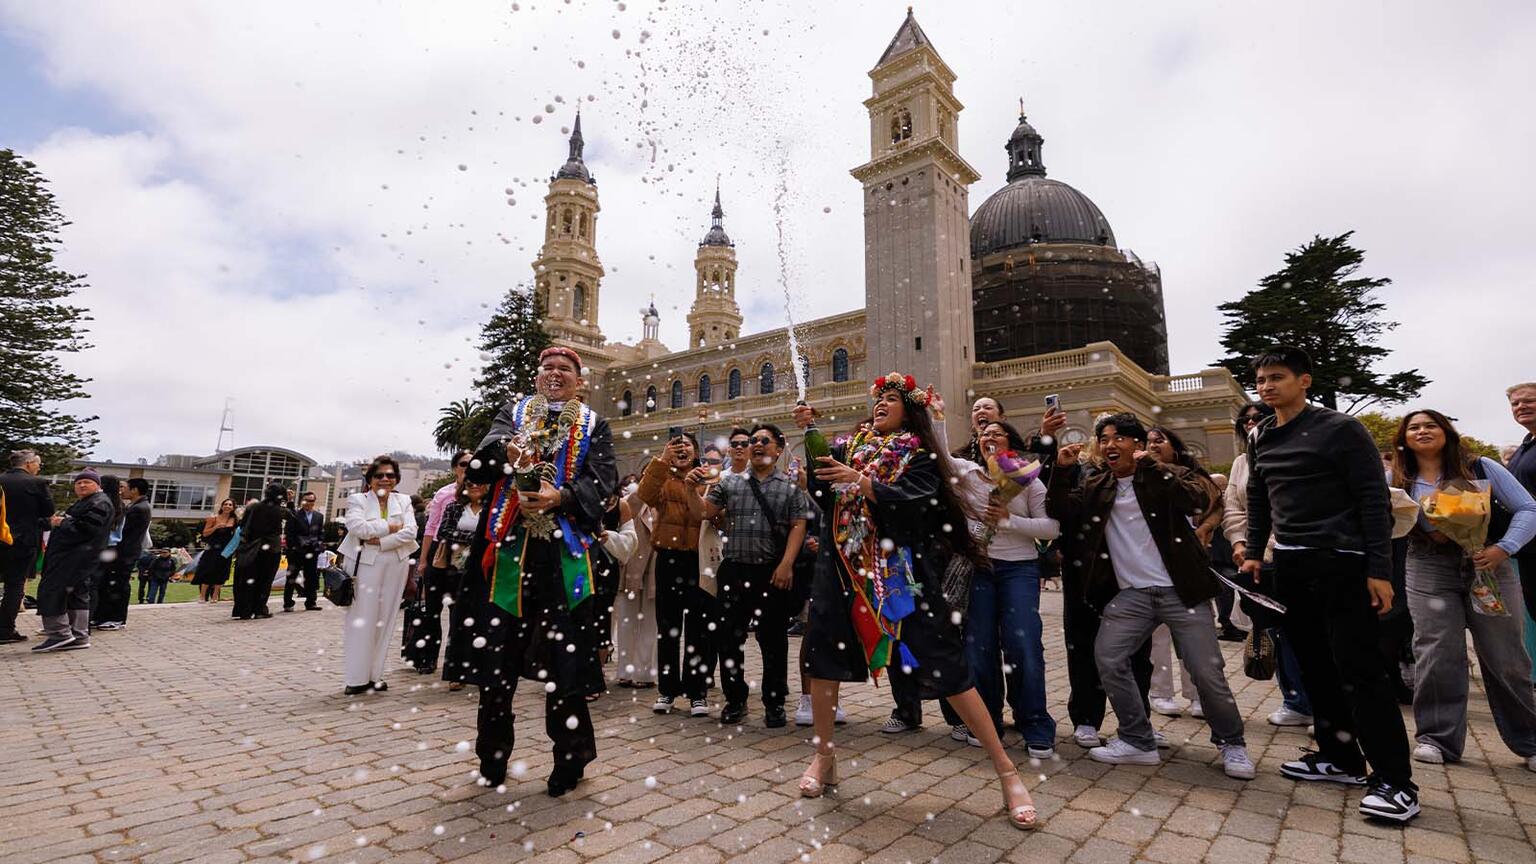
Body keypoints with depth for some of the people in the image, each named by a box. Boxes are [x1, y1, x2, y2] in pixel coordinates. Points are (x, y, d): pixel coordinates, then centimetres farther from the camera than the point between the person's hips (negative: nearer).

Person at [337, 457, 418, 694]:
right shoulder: (357, 499, 4)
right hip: (365, 565, -3)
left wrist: (381, 541, -12)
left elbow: (410, 532, -4)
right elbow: (357, 526, -14)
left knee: (385, 620, 5)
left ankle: (374, 675, 13)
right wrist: (390, 527, -9)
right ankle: (356, 678, 5)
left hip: (395, 566, 3)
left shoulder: (403, 501, 10)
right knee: (361, 620, -3)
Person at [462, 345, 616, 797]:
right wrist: (507, 449, -29)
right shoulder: (514, 412, 15)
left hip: (564, 552, -1)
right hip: (510, 547, 2)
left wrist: (559, 497, -20)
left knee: (563, 654, 0)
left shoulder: (593, 425, 11)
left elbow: (602, 481, -1)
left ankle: (570, 758, 16)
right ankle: (492, 758, 26)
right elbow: (486, 451, -5)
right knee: (497, 651, 6)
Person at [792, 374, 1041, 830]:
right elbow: (821, 495, 2)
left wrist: (859, 481, -26)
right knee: (822, 653, 3)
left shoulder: (919, 456, 5)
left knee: (945, 665, -5)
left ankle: (1007, 771, 7)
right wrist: (809, 433, -8)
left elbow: (912, 500, -13)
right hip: (843, 566, 4)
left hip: (899, 571, -4)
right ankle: (824, 755, 24)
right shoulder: (849, 448, 15)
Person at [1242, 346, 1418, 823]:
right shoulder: (1261, 439, 10)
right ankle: (1340, 757, 23)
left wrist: (1379, 570, -15)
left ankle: (1395, 780, 5)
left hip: (1340, 565, -6)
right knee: (1315, 667, 11)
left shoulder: (1340, 429, -8)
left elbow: (1375, 501, -10)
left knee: (1358, 670, -5)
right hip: (1289, 567, 6)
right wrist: (1254, 552, 12)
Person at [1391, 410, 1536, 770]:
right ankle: (1437, 738, 7)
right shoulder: (1398, 481, 4)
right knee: (1436, 656, -3)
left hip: (1488, 568, 0)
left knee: (1506, 659, 6)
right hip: (1431, 573, 0)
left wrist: (1503, 549, -14)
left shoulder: (1481, 468, 1)